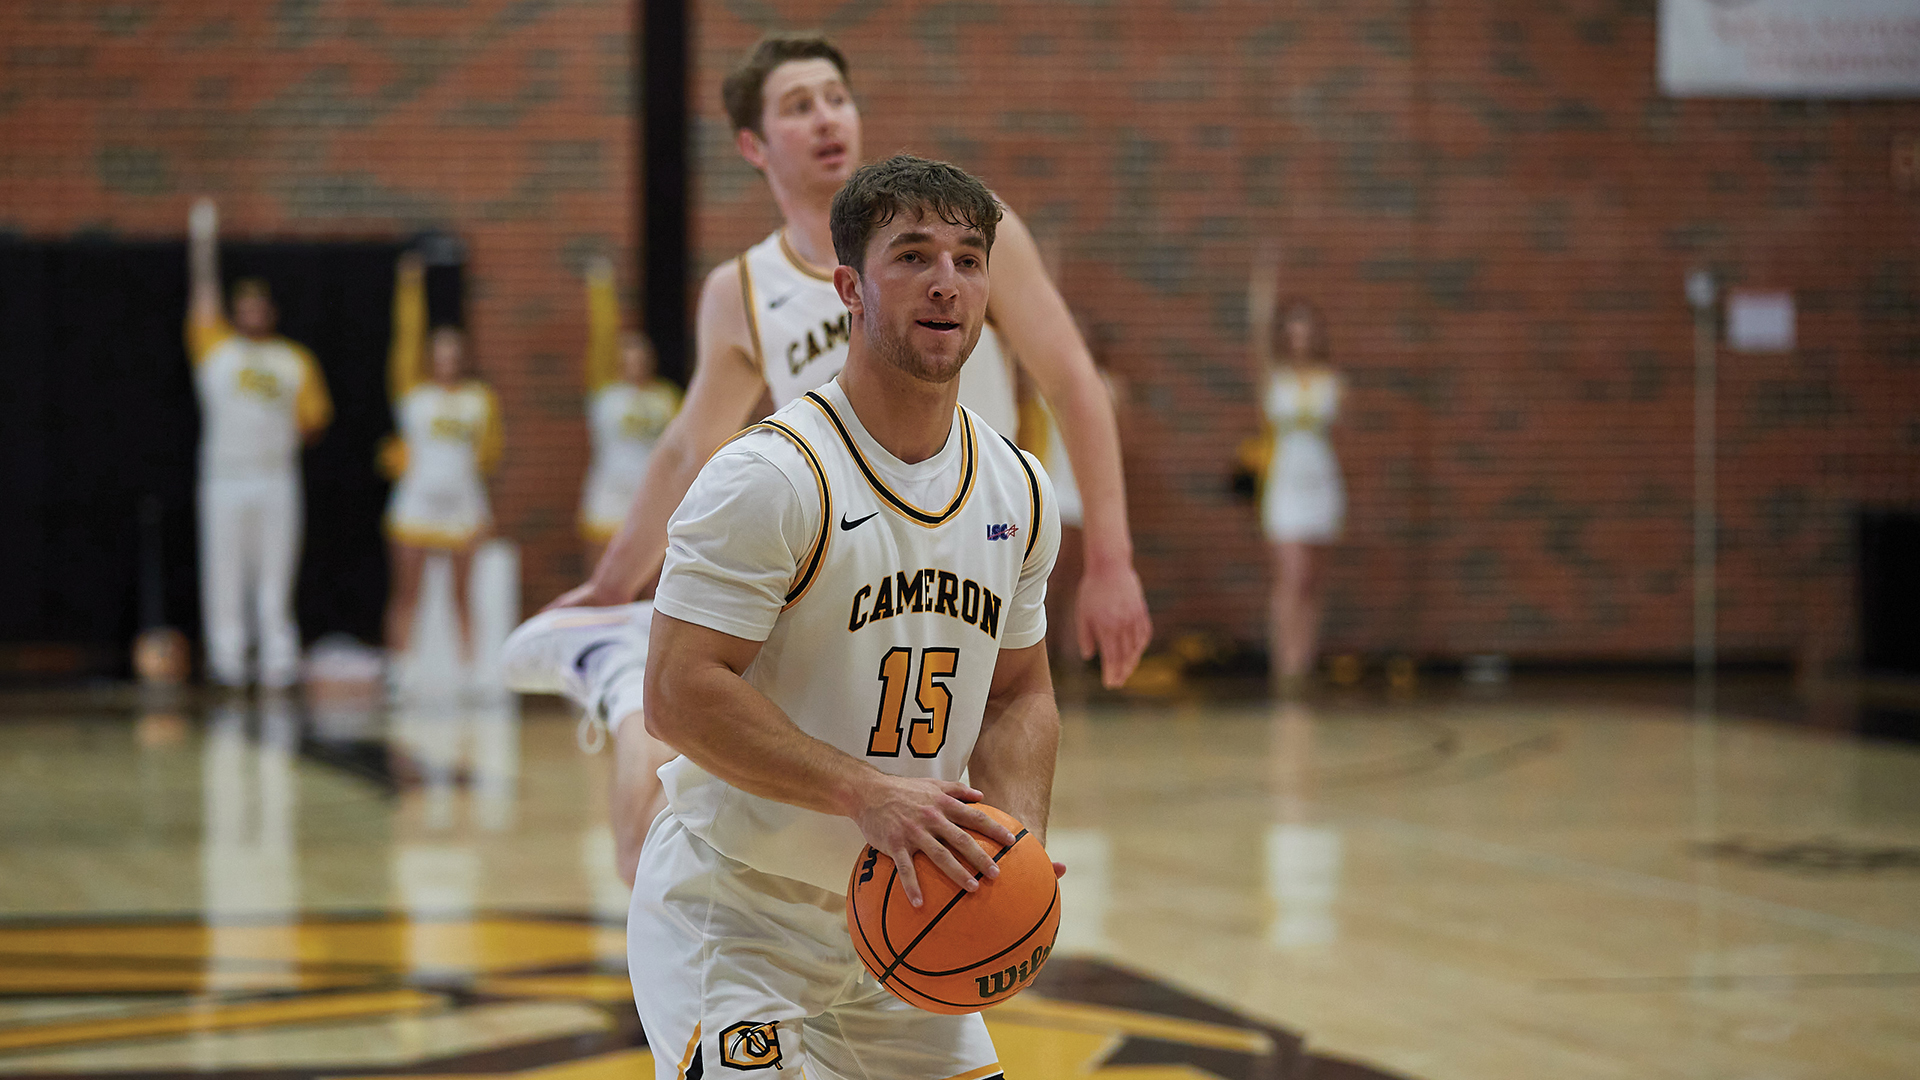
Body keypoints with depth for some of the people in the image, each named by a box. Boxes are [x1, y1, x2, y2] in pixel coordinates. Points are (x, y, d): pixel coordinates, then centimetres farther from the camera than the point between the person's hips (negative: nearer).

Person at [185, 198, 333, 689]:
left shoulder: (295, 361, 12)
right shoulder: (215, 346, 10)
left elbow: (315, 418, 13)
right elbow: (201, 293, 2)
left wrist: (297, 432, -4)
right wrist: (202, 239, -4)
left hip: (277, 478, 1)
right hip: (225, 477, -1)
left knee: (276, 581, 1)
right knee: (225, 578, -2)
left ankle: (279, 665, 3)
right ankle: (228, 660, 1)